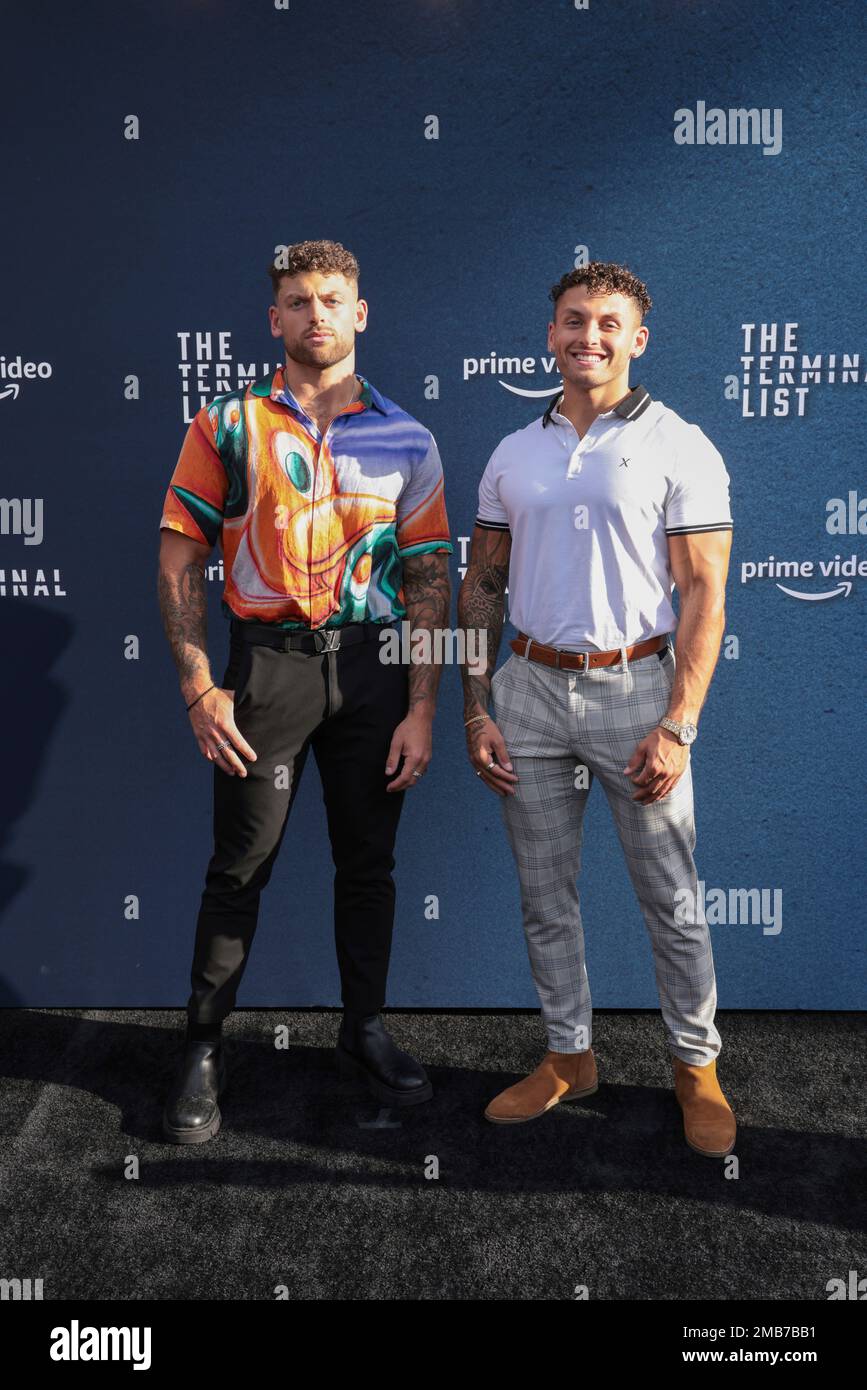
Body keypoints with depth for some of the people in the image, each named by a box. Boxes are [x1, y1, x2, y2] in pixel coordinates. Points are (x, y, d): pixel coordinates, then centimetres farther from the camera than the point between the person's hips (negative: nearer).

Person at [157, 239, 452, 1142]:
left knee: (367, 863, 11)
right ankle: (203, 1050, 20)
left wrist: (421, 707, -1)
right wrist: (198, 687, -8)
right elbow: (179, 557, 0)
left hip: (372, 663, 2)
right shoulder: (227, 425, 3)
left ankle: (364, 1033, 29)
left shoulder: (405, 440, 6)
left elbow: (428, 579, 5)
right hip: (267, 661, -2)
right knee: (239, 865, 4)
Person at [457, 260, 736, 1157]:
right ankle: (568, 1056, 29)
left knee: (670, 898, 5)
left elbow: (703, 594, -7)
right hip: (529, 689, 4)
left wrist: (677, 727, -15)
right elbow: (482, 588, 11)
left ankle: (697, 1066, 25)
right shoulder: (513, 455, 10)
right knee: (544, 894, 12)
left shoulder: (678, 446, -2)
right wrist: (475, 710, 3)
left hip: (634, 689, -4)